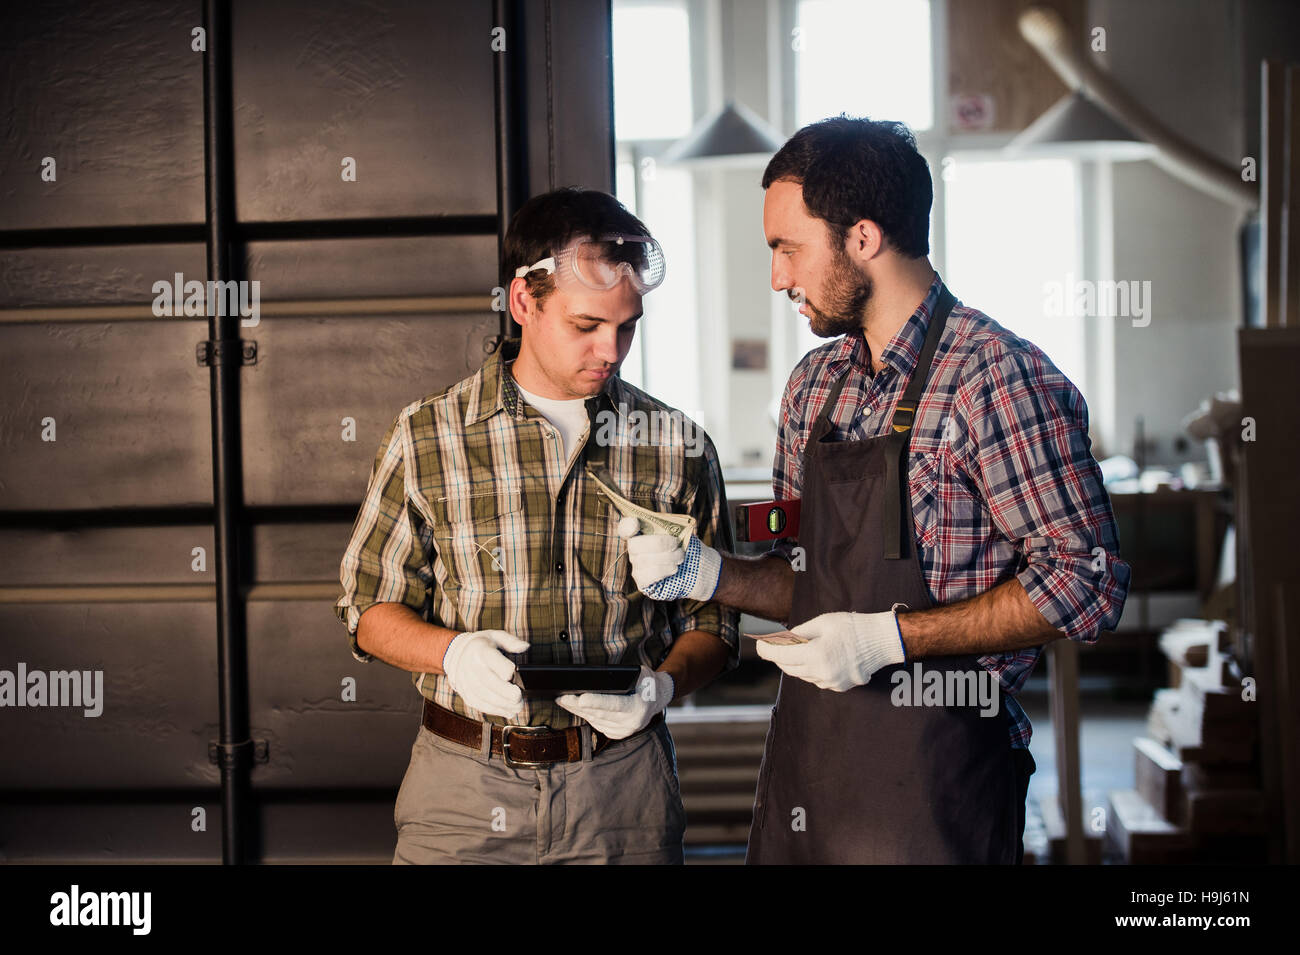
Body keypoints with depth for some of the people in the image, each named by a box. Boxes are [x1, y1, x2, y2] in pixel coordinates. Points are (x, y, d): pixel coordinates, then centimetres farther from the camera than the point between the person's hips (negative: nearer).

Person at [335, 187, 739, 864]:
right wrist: (453, 652, -16)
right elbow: (371, 611, 3)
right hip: (464, 787, -1)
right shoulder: (425, 439, -3)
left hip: (624, 791, 1)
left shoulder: (678, 447, 1)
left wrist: (661, 686, -14)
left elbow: (711, 623, 6)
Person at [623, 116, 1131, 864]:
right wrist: (710, 576, 0)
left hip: (931, 773, -7)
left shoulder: (995, 378, -13)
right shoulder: (816, 383, 10)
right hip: (804, 760, 7)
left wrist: (890, 637, -19)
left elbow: (1086, 584, -17)